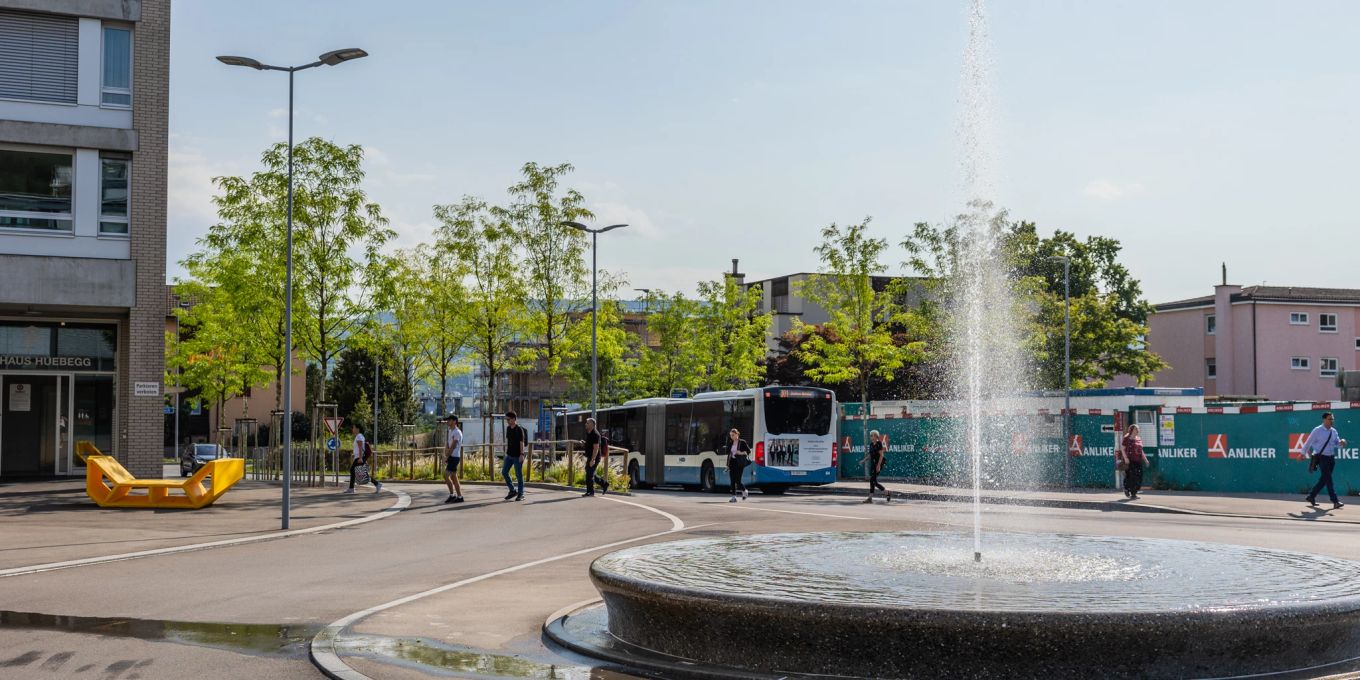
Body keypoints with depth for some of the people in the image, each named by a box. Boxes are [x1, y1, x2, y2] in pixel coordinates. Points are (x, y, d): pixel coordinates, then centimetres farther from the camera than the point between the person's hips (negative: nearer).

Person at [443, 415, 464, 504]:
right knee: (453, 477, 9)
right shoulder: (450, 431, 16)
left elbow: (453, 446, -16)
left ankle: (452, 495, -6)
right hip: (451, 457, 9)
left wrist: (446, 457, -15)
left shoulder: (457, 432, -12)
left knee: (446, 475, -12)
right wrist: (446, 456, 5)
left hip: (454, 457, -9)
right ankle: (459, 496, 12)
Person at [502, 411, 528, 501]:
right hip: (509, 455, 8)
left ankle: (521, 494, 9)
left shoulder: (519, 429, -14)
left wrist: (522, 454, -20)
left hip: (517, 456, -8)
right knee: (504, 472, 5)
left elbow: (522, 442, -16)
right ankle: (513, 491, 17)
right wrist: (506, 451, 17)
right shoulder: (508, 428, 8)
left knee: (519, 475, -1)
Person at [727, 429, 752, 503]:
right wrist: (727, 464, 12)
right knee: (732, 481, -1)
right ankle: (734, 497, 3)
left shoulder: (742, 442, -3)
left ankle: (744, 491, 22)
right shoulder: (730, 443, 11)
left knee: (738, 480, -8)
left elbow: (748, 451, -2)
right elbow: (729, 453, 15)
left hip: (739, 463, -5)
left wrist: (742, 453, -18)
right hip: (732, 462, 5)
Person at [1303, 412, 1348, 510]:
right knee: (1328, 479, -12)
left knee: (1324, 479, 9)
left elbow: (1337, 444, 12)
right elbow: (1308, 443, 1)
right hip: (1321, 457, -6)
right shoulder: (1317, 431, -6)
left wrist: (1341, 443, -12)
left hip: (1331, 458, 6)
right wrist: (1303, 454, 7)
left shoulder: (1334, 431, 11)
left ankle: (1311, 497, 24)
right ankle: (1335, 502, -17)